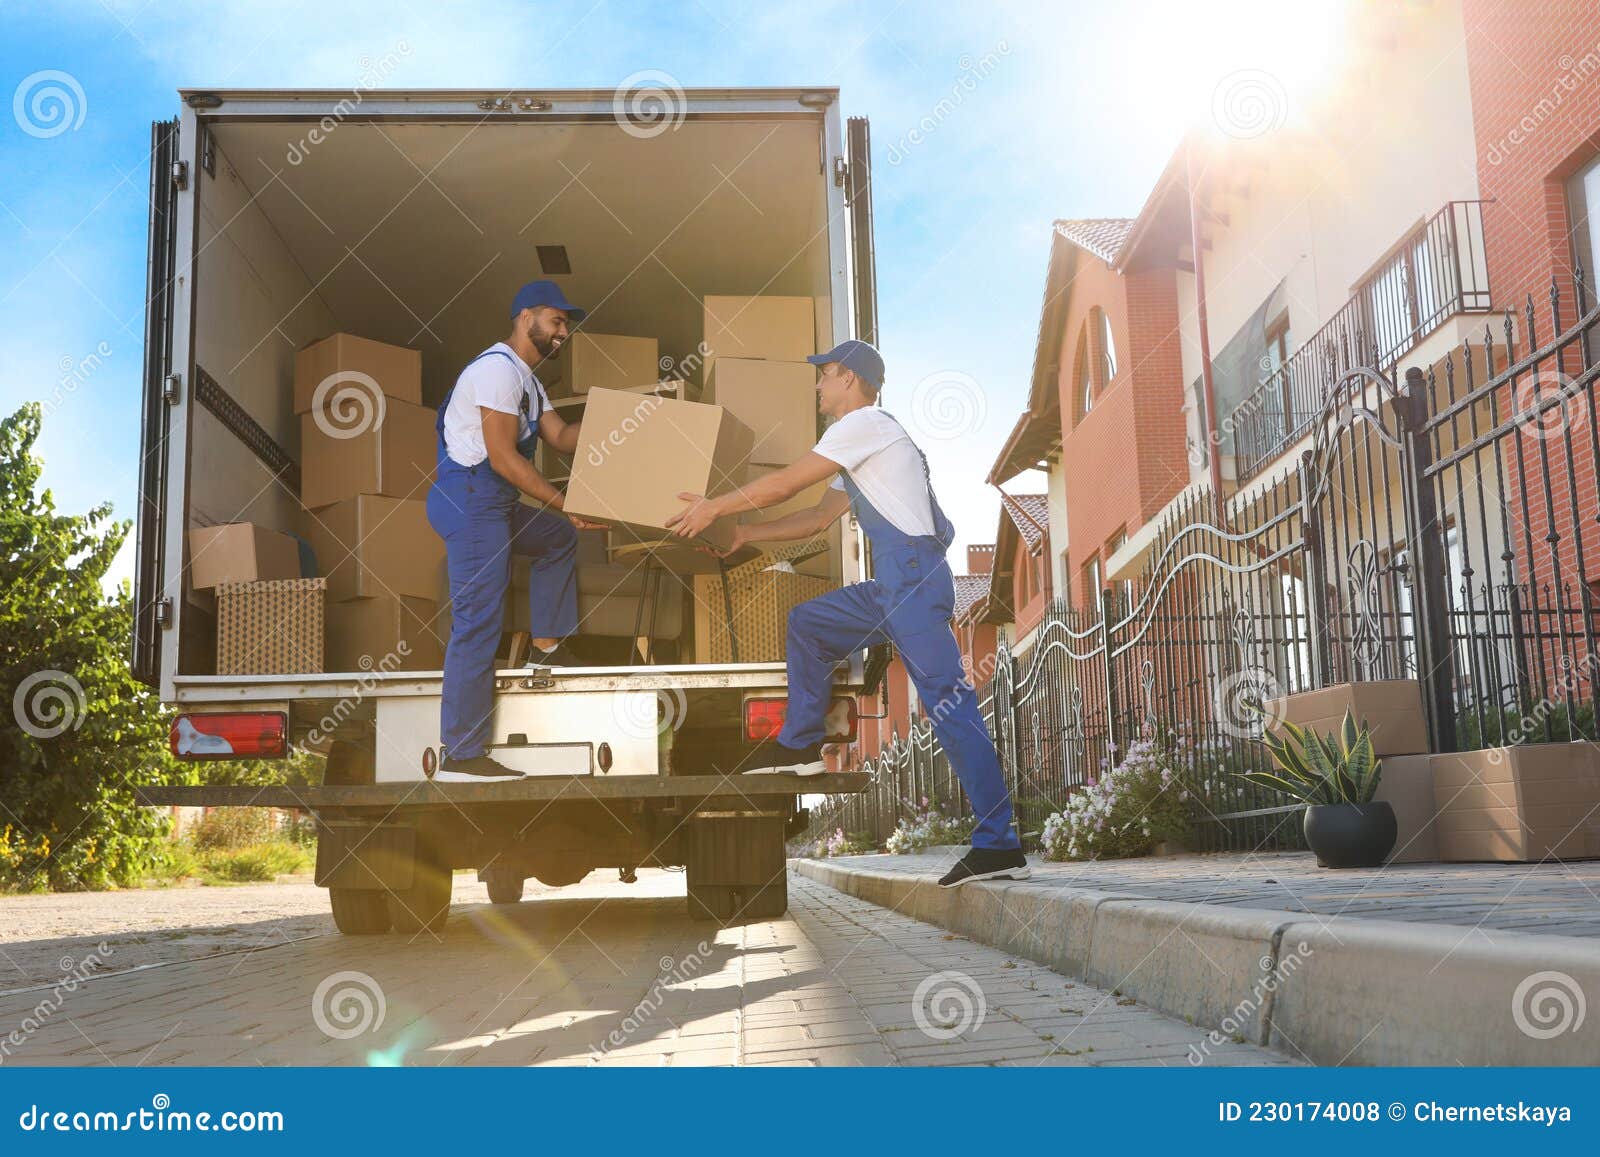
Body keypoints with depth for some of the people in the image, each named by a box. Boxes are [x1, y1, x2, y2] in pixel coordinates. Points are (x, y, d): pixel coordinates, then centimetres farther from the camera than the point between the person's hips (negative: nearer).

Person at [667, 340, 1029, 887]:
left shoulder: (867, 422, -3)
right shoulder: (861, 442, 27)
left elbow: (785, 482, -5)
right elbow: (817, 518, 29)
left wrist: (715, 507, 6)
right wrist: (743, 534, 26)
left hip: (915, 575, -10)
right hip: (891, 584, 10)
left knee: (947, 702, -13)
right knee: (806, 622, 17)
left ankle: (1000, 845, -14)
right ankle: (801, 744, 18)